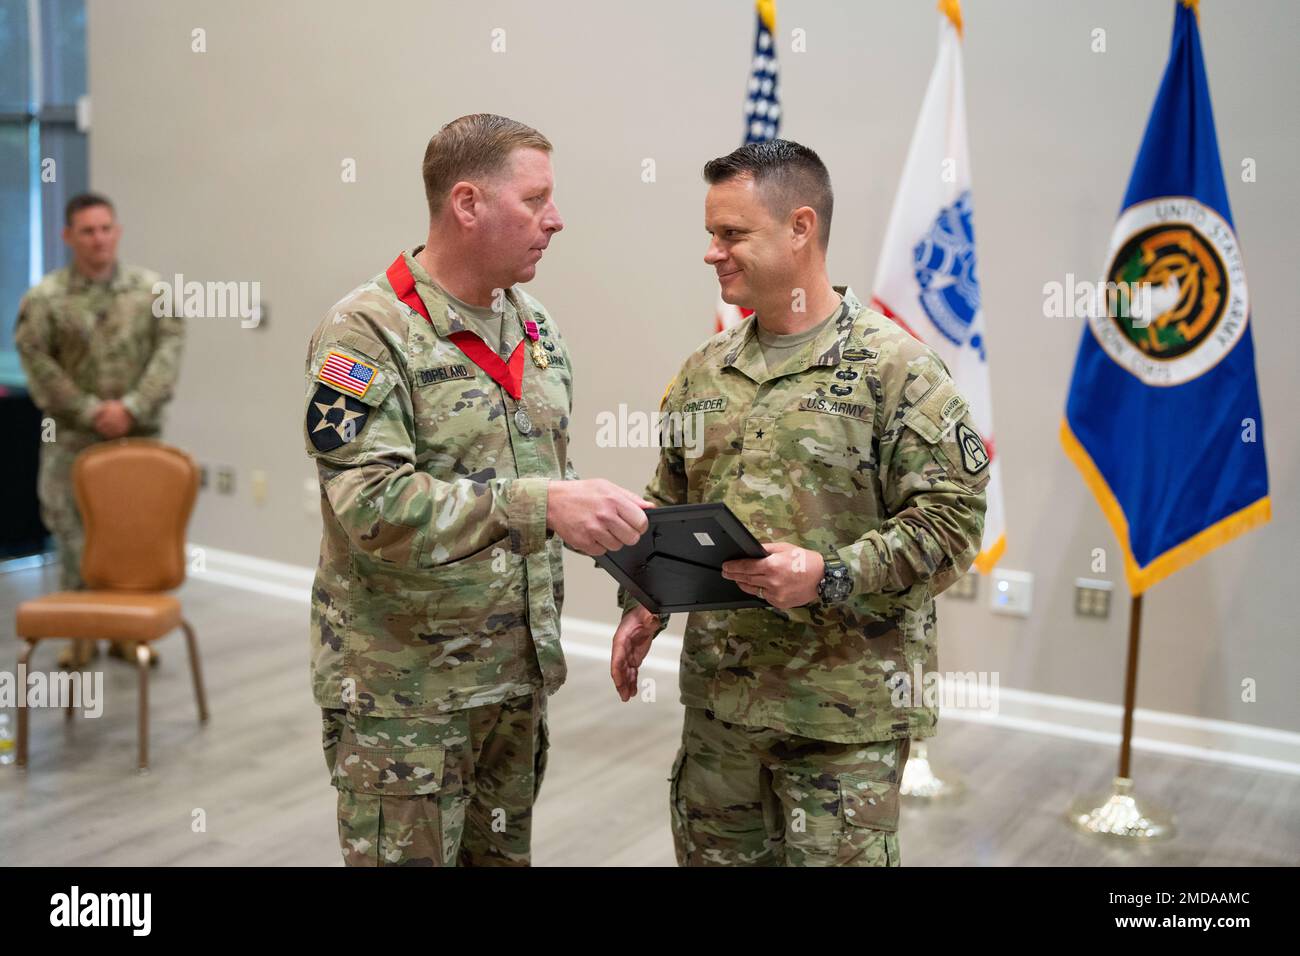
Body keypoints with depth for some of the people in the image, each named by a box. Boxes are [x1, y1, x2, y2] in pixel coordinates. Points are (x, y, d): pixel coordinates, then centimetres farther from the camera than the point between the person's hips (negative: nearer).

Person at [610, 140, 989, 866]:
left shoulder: (895, 367, -10)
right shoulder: (704, 372, 9)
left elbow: (952, 519, -14)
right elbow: (669, 507, 16)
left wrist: (829, 576, -24)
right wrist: (643, 605, 2)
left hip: (844, 713, -5)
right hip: (717, 699, 6)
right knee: (714, 854, 18)